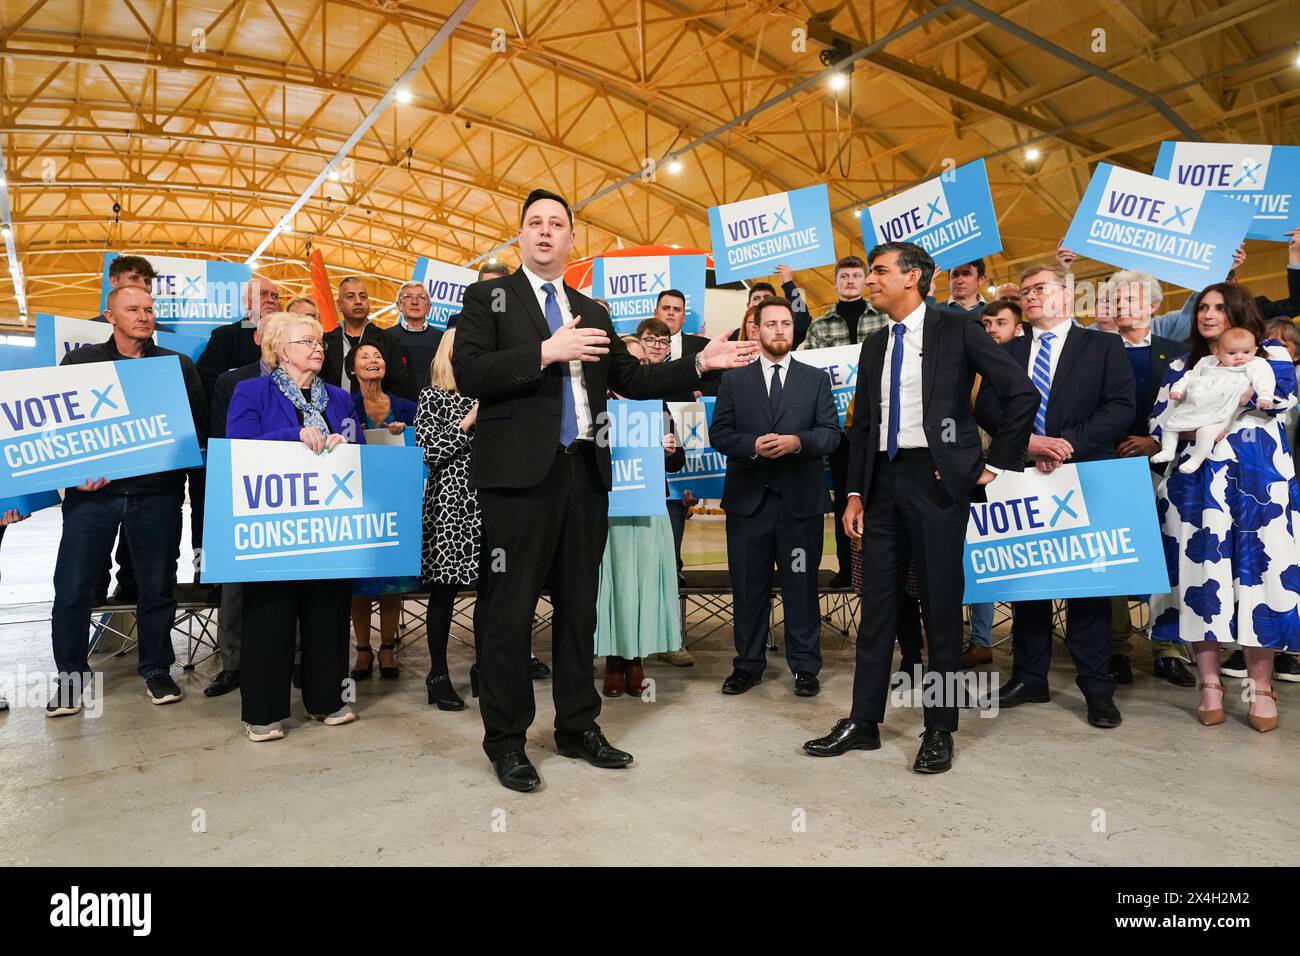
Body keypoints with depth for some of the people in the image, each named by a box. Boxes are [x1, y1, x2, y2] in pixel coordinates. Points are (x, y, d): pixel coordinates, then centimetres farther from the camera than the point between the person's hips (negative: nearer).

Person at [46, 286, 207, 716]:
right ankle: (70, 677, 18)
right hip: (92, 492, 0)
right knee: (71, 587, 2)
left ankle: (156, 669, 23)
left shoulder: (178, 366, 9)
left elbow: (198, 426, 4)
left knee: (157, 586, 7)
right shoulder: (81, 361, 9)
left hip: (157, 493, 0)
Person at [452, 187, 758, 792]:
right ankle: (505, 739, 15)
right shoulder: (488, 297, 4)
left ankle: (578, 726, 26)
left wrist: (701, 364, 9)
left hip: (585, 473, 5)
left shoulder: (592, 312, 19)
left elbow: (632, 381, 17)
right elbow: (468, 373, -10)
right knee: (509, 610, 0)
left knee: (578, 605, 12)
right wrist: (546, 352, -16)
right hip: (521, 473, -5)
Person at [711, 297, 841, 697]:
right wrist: (753, 445, -15)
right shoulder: (734, 380, 10)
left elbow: (831, 432, 2)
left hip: (800, 499, 0)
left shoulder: (816, 379, 10)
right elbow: (719, 433, 3)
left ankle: (805, 666, 16)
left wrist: (796, 441, -16)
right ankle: (748, 664, 20)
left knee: (801, 585, 5)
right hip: (748, 499, 1)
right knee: (749, 587, 7)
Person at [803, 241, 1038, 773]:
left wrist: (996, 464, -4)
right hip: (884, 481, 5)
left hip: (937, 479, -5)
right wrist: (855, 493, 8)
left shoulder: (957, 330, -1)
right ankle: (864, 722, 18)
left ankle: (940, 730, 16)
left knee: (941, 604, 2)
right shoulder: (874, 346, 15)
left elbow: (1022, 393, -3)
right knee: (877, 602, 8)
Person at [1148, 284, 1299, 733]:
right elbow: (1159, 423, 8)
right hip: (1195, 486, 2)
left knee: (1256, 574, -4)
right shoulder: (1181, 367, 18)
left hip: (1257, 485, -2)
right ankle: (1210, 684, 6)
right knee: (1201, 575, -1)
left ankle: (1261, 688, 5)